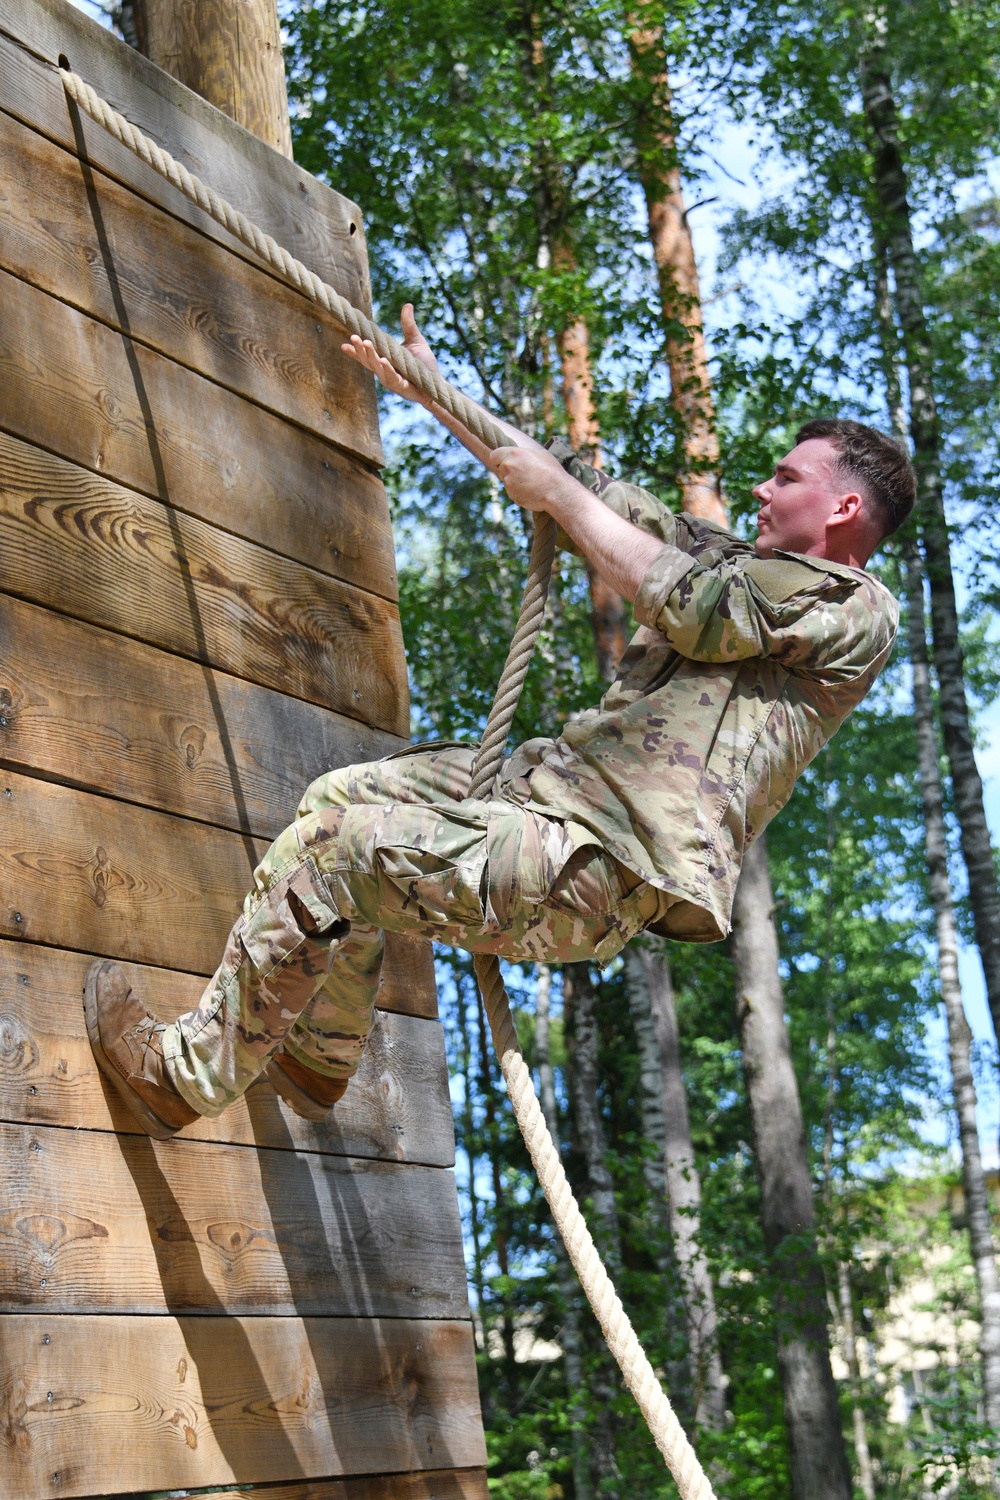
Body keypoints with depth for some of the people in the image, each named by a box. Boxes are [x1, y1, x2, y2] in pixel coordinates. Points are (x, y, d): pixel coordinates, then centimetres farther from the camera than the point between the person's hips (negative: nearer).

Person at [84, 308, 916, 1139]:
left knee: (324, 849, -19)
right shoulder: (742, 564, 25)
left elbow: (695, 609, -16)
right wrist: (429, 390, 27)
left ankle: (185, 1076, -3)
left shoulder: (856, 610, -1)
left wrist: (557, 493, -6)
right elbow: (593, 492, 26)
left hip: (599, 865, -10)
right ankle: (322, 1058, 24)